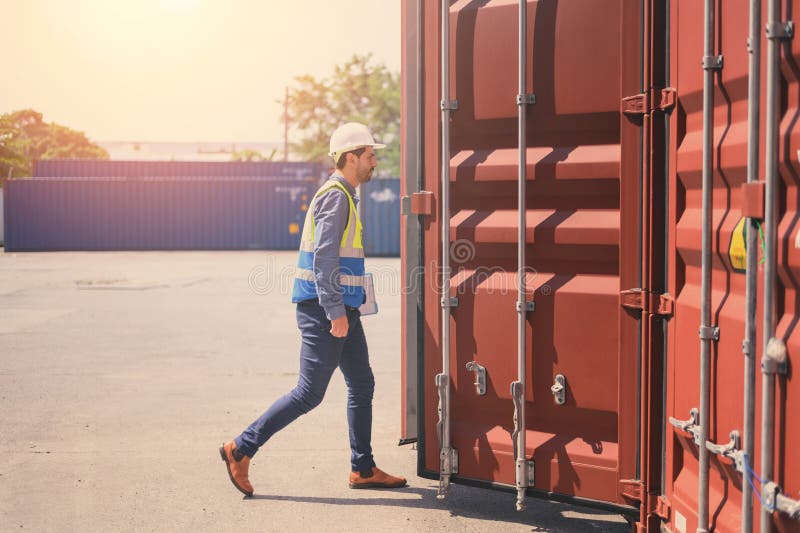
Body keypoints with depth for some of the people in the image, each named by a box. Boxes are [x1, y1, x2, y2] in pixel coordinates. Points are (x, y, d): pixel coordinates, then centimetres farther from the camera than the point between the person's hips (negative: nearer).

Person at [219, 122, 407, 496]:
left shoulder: (342, 196, 18)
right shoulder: (335, 196, -13)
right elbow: (324, 257, -22)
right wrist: (335, 312, -24)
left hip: (341, 310, 10)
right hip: (327, 311, -10)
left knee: (362, 386, 11)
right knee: (309, 394, -7)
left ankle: (363, 469, 17)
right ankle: (241, 449, 1)